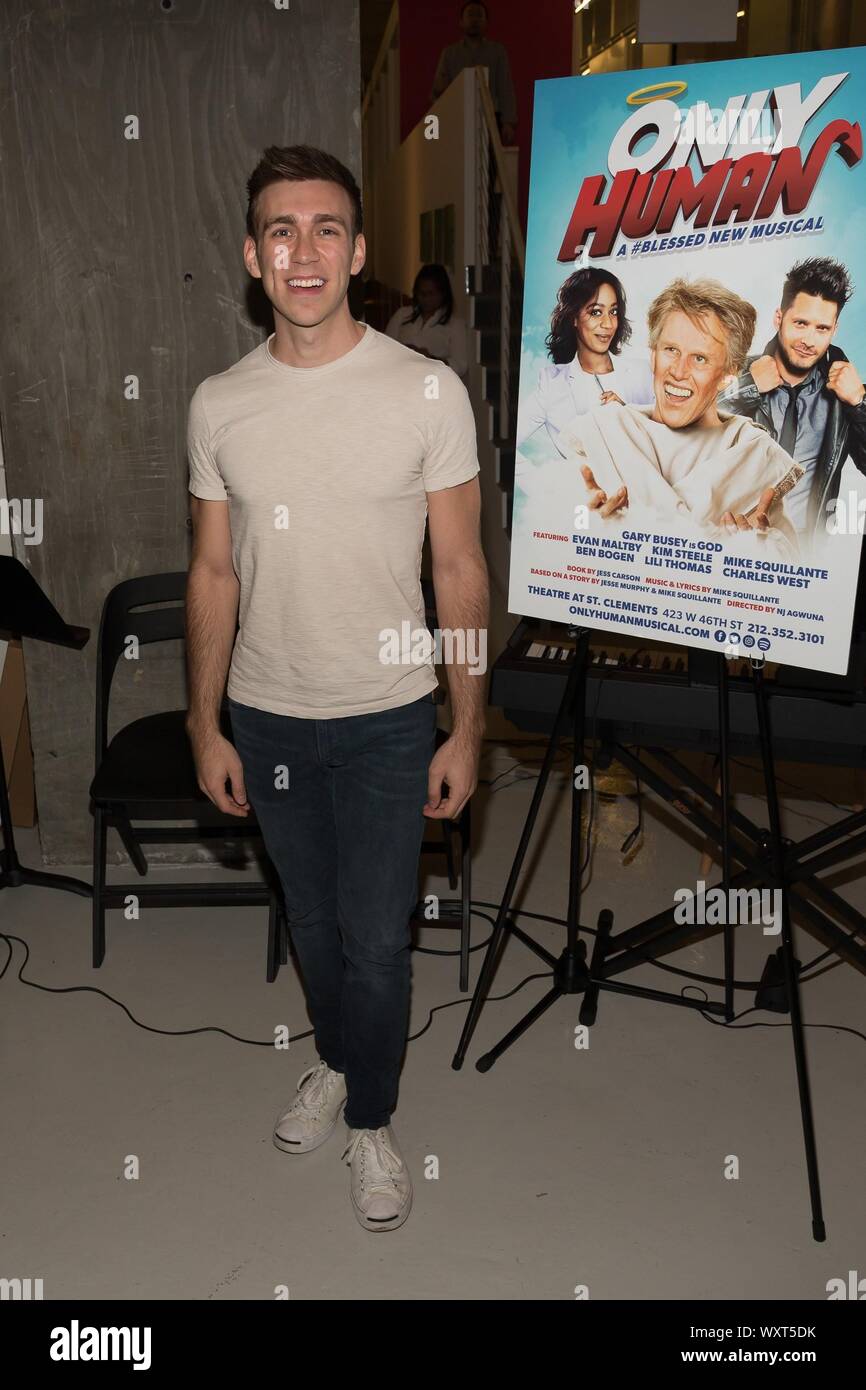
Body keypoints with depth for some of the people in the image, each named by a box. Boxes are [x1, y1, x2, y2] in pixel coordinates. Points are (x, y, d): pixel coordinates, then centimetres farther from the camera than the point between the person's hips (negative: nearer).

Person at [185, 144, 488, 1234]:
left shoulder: (429, 392, -10)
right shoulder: (218, 405, -2)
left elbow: (459, 572, -6)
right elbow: (213, 575, 4)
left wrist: (466, 731, -6)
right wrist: (206, 726, 4)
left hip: (389, 717, -2)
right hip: (267, 717, 3)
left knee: (375, 938, 4)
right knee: (312, 920, 19)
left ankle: (370, 1120, 29)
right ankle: (336, 1061, 46)